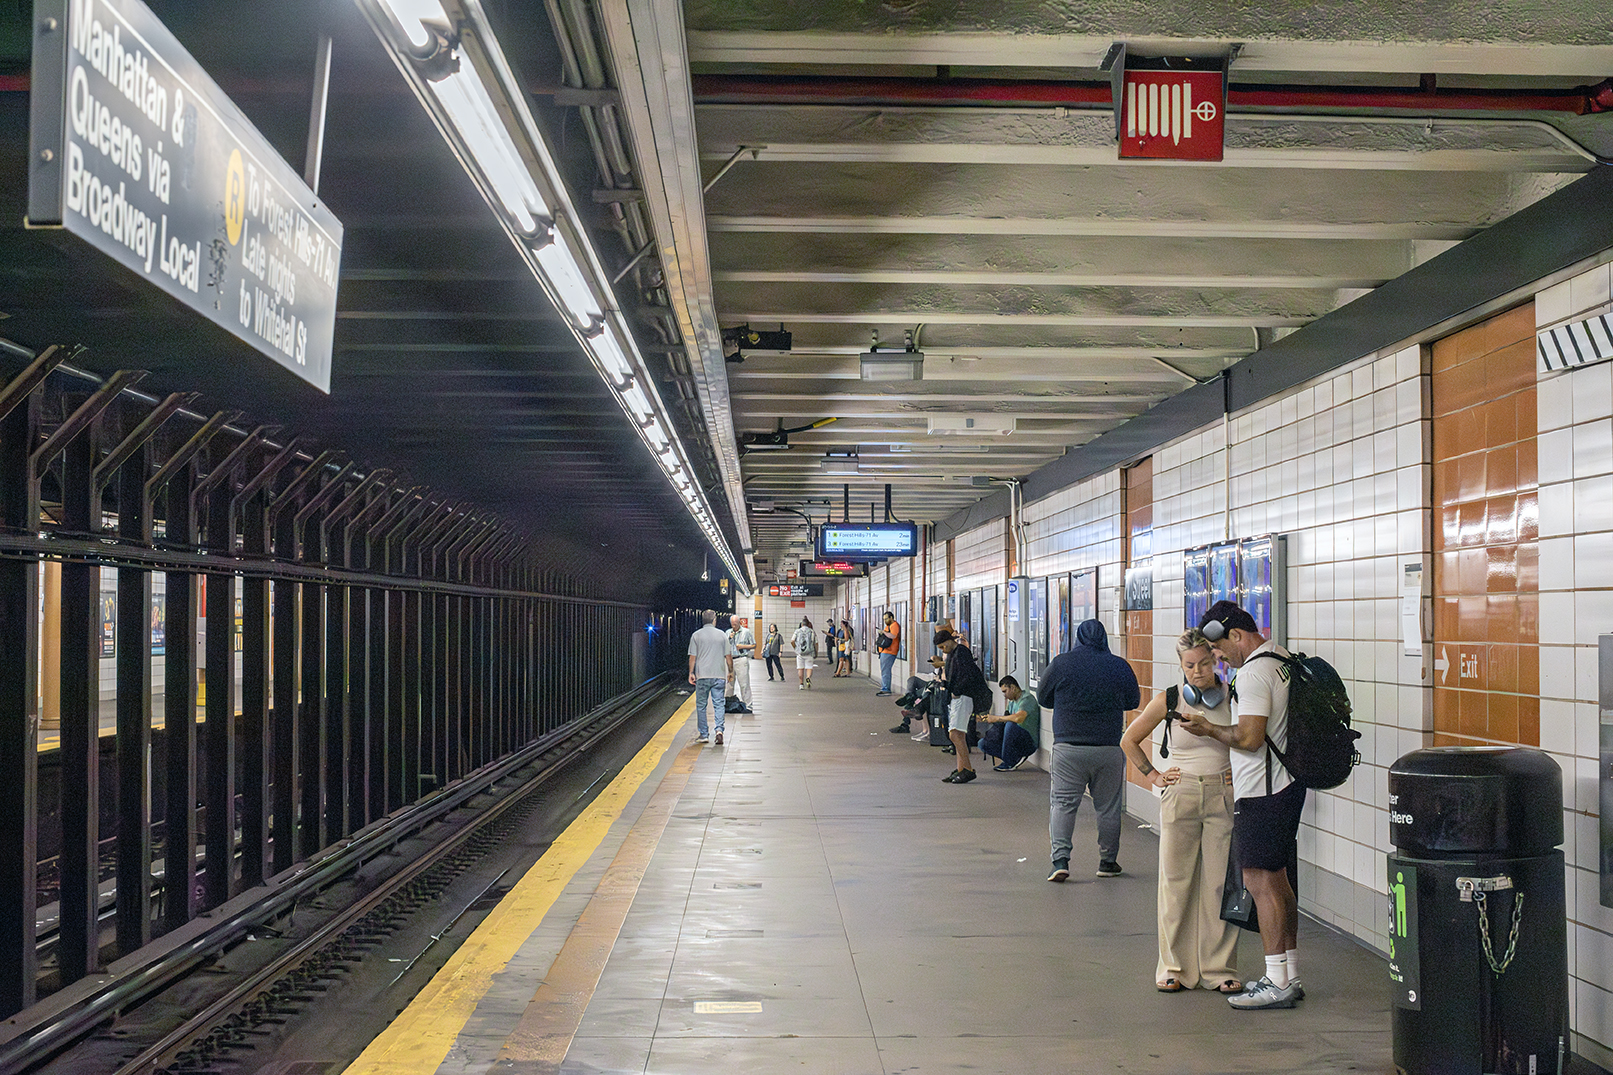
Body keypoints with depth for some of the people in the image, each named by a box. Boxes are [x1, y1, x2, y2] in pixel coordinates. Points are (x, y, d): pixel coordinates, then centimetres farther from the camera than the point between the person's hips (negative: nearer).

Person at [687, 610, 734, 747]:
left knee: (701, 706, 9)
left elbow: (692, 657, -1)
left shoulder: (696, 635, 0)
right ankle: (719, 729, -17)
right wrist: (730, 672, 16)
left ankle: (703, 735, 10)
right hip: (719, 675, 1)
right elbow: (728, 656, 4)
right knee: (719, 704, 2)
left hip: (702, 676, -1)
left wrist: (691, 673, 8)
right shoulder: (722, 635, 3)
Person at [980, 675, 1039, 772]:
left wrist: (996, 718, -21)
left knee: (1011, 725, -36)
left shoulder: (1027, 698, -13)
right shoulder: (1012, 702, 16)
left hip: (1029, 742, -9)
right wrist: (988, 719, 2)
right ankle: (1015, 759, -7)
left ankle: (1009, 763, -21)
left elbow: (1018, 718, -31)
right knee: (983, 743, -3)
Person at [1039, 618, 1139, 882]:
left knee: (1062, 803, 1)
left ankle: (1060, 858, -11)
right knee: (1108, 807, 11)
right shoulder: (1119, 666, 0)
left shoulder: (1061, 663, -3)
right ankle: (1108, 861, 19)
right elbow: (1133, 702, 14)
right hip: (1109, 749, 1)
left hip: (1068, 747, -1)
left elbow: (1045, 699, 8)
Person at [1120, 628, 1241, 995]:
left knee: (1220, 883, 1)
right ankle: (1175, 968, 12)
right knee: (1177, 882, 2)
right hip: (1180, 798, 0)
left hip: (1223, 798, 0)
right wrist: (1153, 776, 6)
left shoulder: (1233, 699, 0)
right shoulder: (1168, 700, -1)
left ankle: (1220, 968, 11)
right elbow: (1129, 740, 11)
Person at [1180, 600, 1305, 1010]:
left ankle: (1277, 984, -4)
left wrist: (1208, 729, -7)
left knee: (1260, 881, -6)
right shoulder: (1281, 658, 12)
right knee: (1277, 879, 15)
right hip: (1286, 785, 10)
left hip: (1262, 792, -10)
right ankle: (1290, 976, 21)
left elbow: (1250, 738, -22)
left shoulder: (1253, 673, -18)